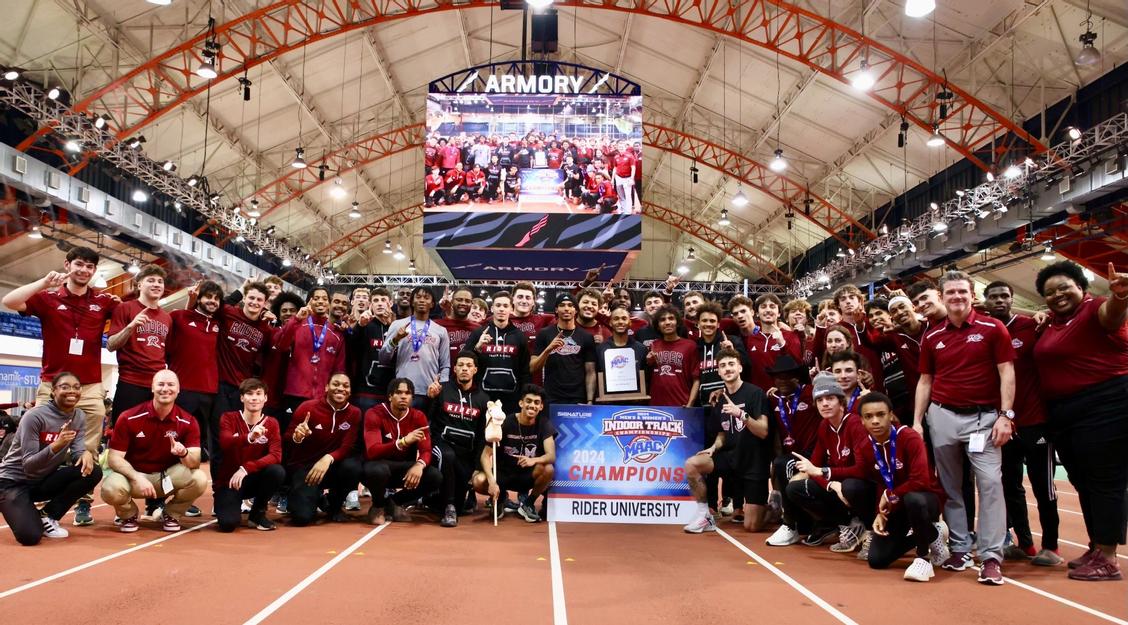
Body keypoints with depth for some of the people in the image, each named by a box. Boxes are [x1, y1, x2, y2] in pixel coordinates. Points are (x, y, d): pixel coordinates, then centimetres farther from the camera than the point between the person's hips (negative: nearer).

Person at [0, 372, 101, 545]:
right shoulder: (34, 416, -22)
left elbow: (76, 450, -9)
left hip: (43, 480, 6)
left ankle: (46, 516, -2)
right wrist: (56, 445, -41)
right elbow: (28, 465, -24)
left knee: (93, 472, -19)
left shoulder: (79, 416, -3)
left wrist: (86, 453, -33)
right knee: (30, 536, -27)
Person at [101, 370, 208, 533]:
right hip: (133, 475, -1)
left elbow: (195, 463, -16)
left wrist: (184, 454, -41)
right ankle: (129, 515, 5)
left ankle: (170, 514, 4)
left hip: (168, 476, 1)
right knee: (111, 489, -33)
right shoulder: (129, 418, -14)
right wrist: (137, 478, -29)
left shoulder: (188, 422, -11)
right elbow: (115, 458, -13)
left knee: (199, 479, -28)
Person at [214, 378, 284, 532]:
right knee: (228, 523, -28)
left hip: (254, 479, 2)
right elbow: (225, 443, -26)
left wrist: (246, 468, -31)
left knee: (278, 471, -31)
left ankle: (258, 513, -4)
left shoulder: (271, 423, -1)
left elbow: (275, 455, -17)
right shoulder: (229, 418, -4)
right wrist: (249, 437, -47)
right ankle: (232, 504, 11)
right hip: (229, 479, -2)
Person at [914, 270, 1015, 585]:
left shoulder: (992, 328, -1)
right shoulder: (931, 337, 7)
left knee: (990, 481, -9)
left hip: (984, 417, -3)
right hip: (942, 416, 3)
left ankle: (991, 557, -4)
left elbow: (1006, 373, -3)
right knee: (950, 485, 7)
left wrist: (1005, 415, -11)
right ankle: (960, 548, 17)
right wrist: (917, 422, 6)